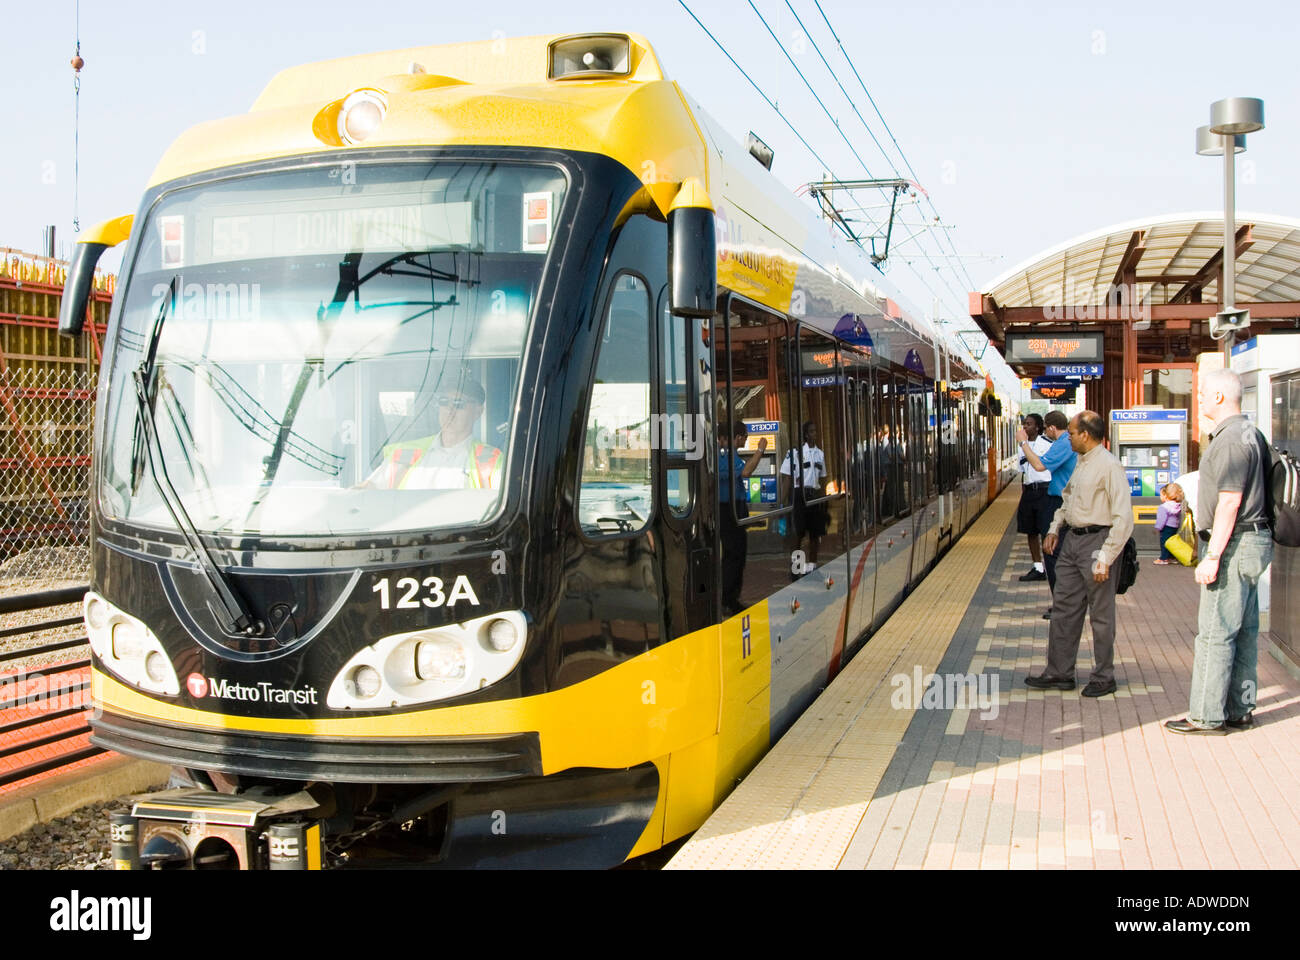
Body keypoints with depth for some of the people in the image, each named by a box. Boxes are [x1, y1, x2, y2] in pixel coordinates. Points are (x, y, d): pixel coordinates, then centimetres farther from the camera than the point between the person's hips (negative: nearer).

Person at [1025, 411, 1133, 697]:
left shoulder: (1109, 466, -16)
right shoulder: (1081, 463, 12)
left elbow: (1123, 517, -19)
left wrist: (1105, 558, -21)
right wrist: (1055, 527, 18)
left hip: (1096, 540, -9)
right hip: (1072, 539, 9)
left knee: (1100, 614, 2)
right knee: (1064, 608, 11)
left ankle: (1103, 678, 14)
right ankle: (1059, 673, 19)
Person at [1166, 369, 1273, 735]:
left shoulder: (1231, 439, -17)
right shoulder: (1251, 433, 15)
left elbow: (1230, 502, -22)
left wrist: (1212, 557, -21)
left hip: (1234, 544, -11)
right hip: (1252, 541, 11)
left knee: (1214, 633, -6)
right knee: (1245, 631, 13)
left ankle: (1207, 716, -1)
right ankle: (1240, 710, 20)